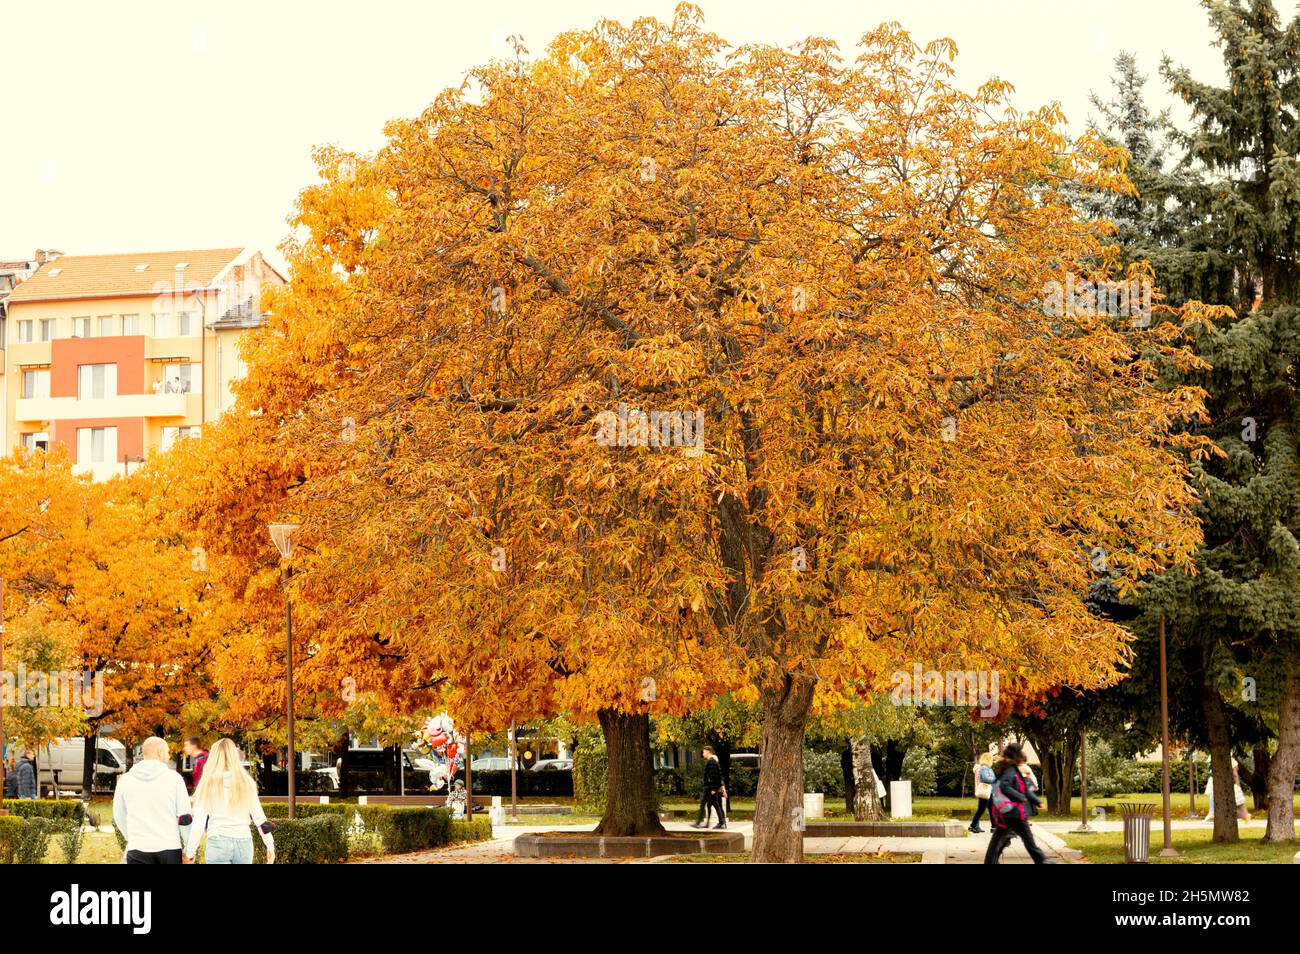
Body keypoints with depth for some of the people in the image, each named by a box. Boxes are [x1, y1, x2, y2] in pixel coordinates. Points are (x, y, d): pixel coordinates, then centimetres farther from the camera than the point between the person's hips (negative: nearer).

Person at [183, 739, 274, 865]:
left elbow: (199, 822, -4)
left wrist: (190, 852, 1)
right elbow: (259, 818, 4)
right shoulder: (247, 782, 3)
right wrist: (270, 845, 11)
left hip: (218, 843, -2)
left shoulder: (208, 783, -2)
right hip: (244, 843, 2)